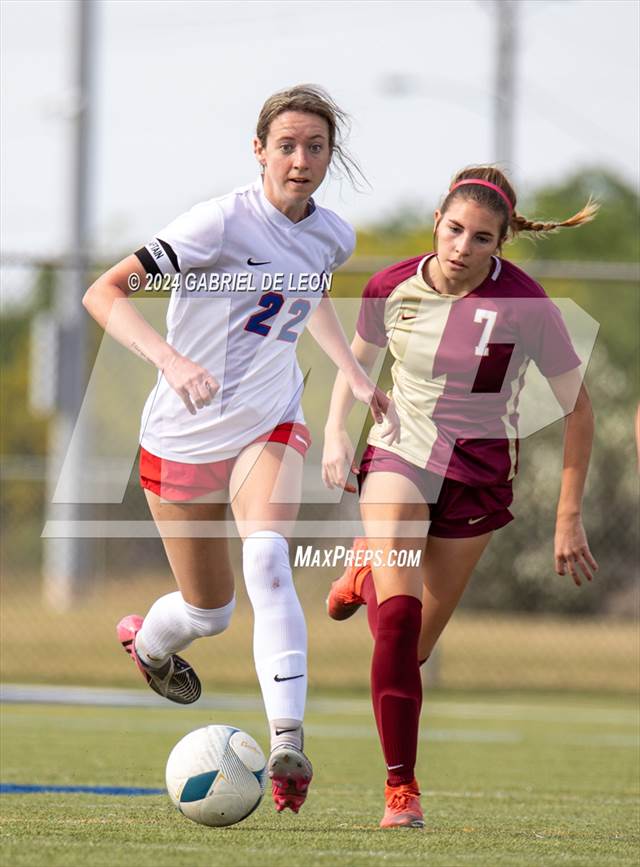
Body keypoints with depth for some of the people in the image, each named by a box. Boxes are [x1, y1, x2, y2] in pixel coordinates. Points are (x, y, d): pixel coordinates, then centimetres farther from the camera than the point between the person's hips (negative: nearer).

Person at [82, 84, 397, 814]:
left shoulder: (332, 236, -2)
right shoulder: (222, 221, -21)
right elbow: (103, 294, -27)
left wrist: (353, 373, 16)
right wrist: (169, 360, -42)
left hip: (269, 427, 3)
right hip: (184, 438, -3)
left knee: (268, 560, -26)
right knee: (209, 610, 9)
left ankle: (287, 742, -34)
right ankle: (146, 641, 48)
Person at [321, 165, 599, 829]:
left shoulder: (525, 306, -18)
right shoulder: (391, 289, -9)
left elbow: (577, 409, -9)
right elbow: (357, 358, 13)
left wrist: (569, 519, -9)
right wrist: (335, 433, -3)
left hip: (477, 478, 0)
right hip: (398, 458, 0)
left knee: (413, 649, 8)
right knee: (398, 619, -21)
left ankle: (367, 567, 43)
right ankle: (401, 787, -11)